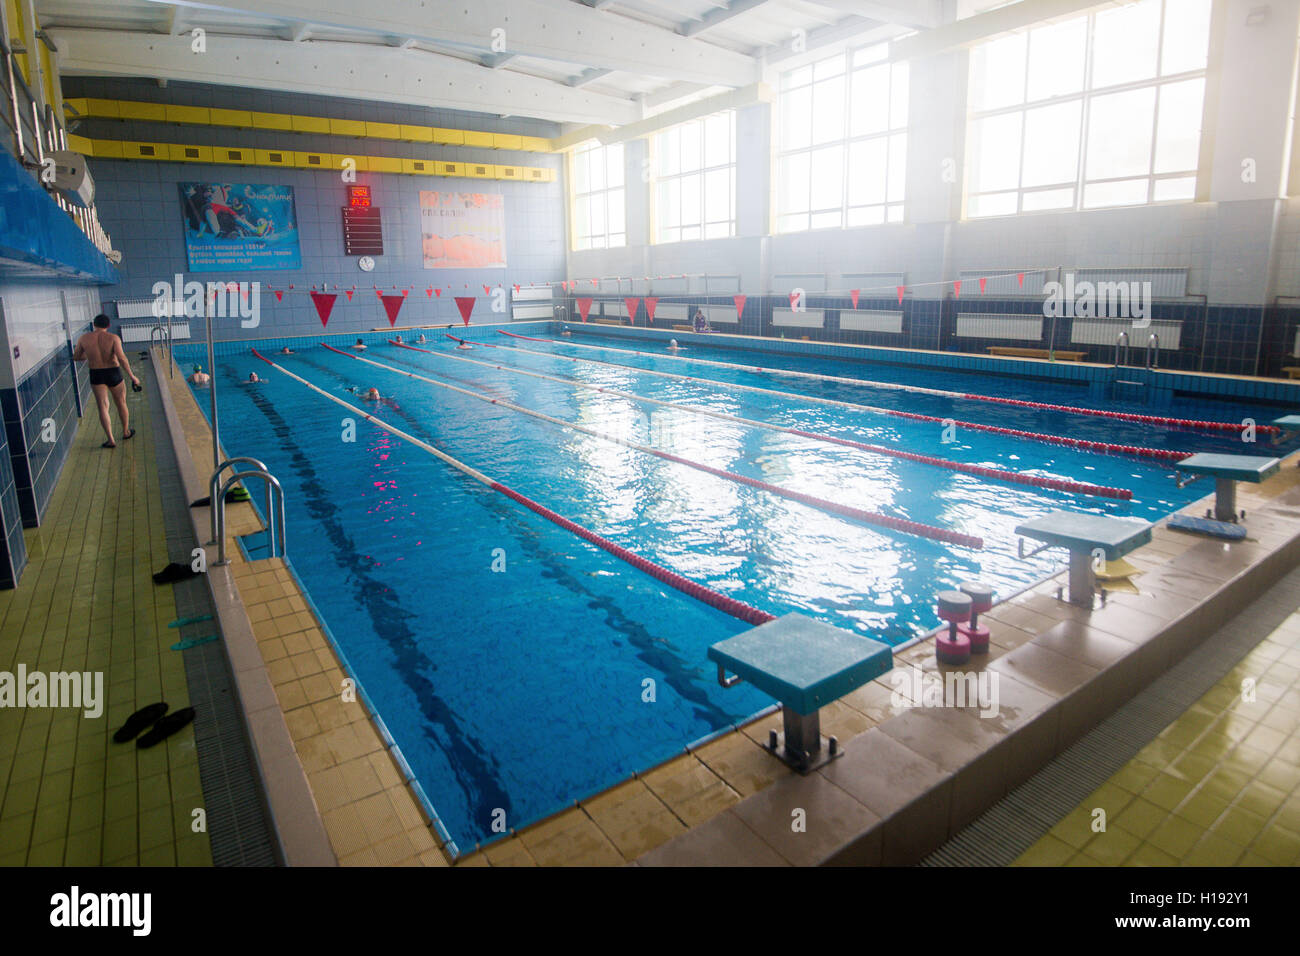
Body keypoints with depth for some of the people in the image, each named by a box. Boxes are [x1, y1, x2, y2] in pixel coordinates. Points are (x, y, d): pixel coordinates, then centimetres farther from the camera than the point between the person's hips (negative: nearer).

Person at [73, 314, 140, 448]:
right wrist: (132, 376, -18)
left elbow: (76, 357, 9)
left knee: (103, 407, 4)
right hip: (113, 374, -1)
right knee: (121, 404, 17)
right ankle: (126, 432, 33)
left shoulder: (83, 339, -2)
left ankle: (111, 440, 0)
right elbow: (121, 358, -21)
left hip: (96, 375, 2)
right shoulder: (113, 338, -11)